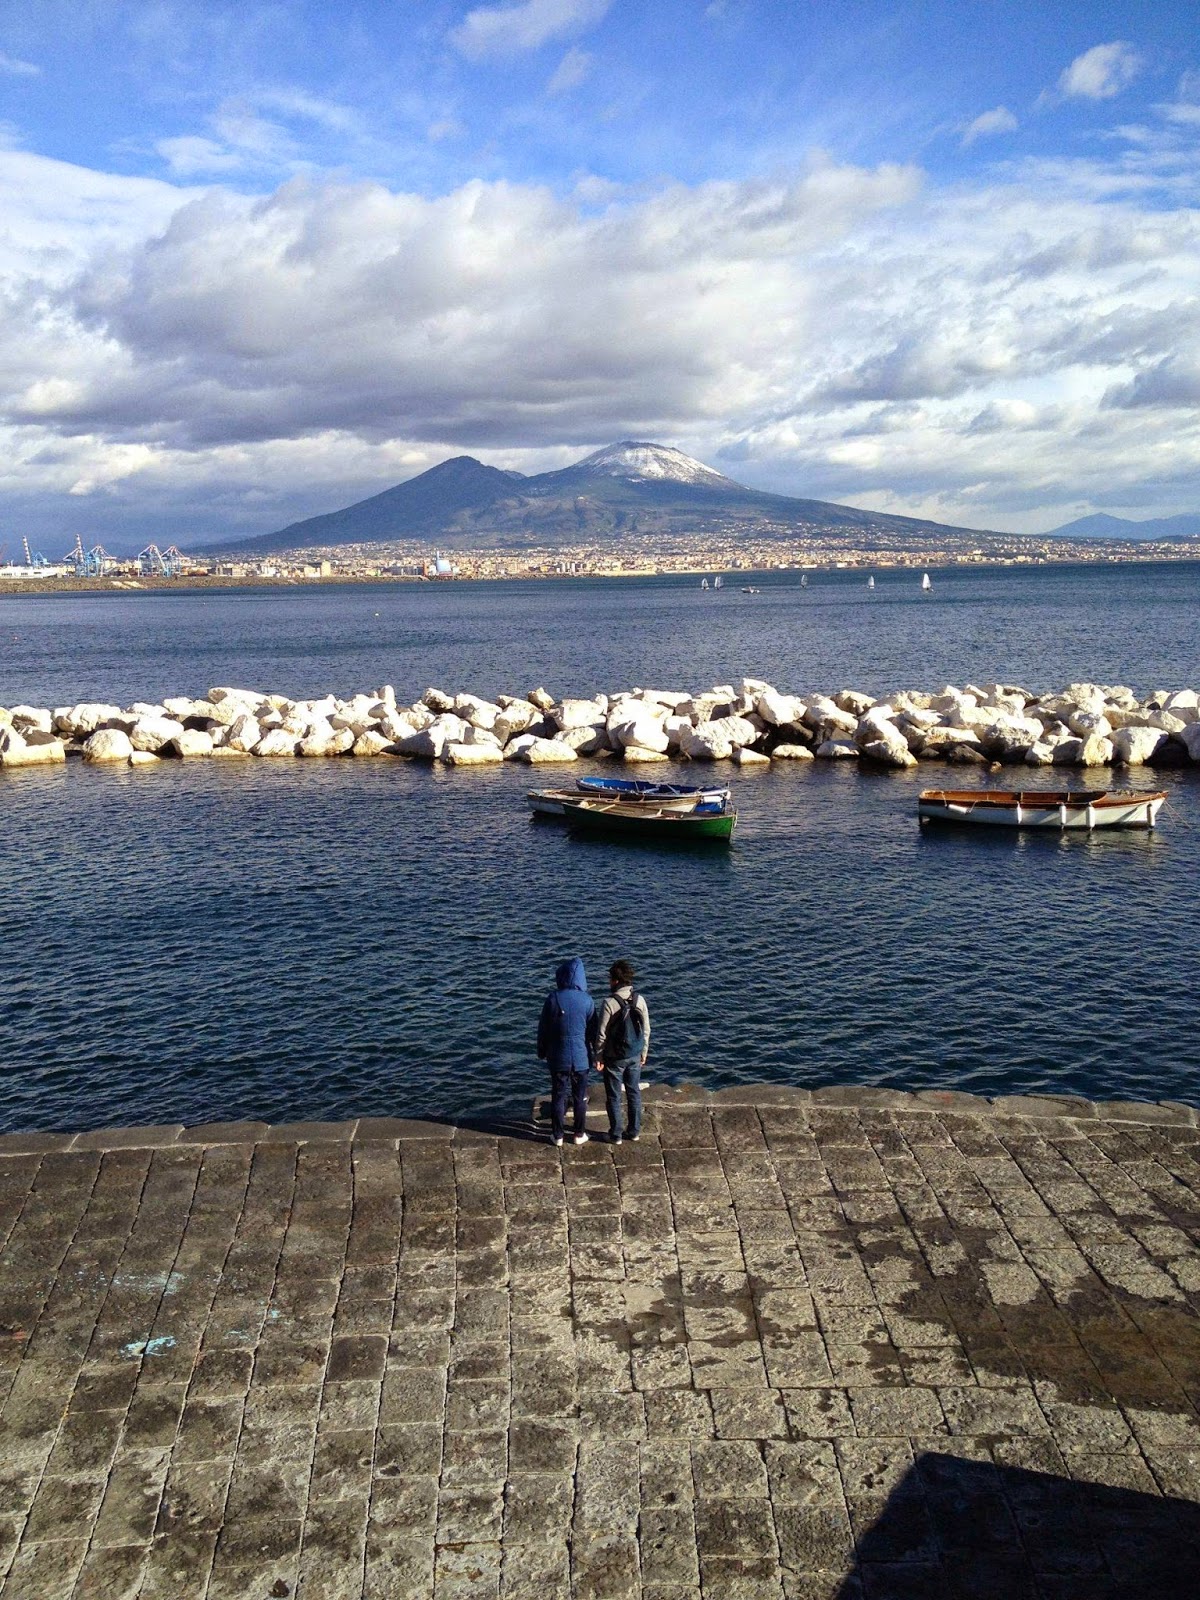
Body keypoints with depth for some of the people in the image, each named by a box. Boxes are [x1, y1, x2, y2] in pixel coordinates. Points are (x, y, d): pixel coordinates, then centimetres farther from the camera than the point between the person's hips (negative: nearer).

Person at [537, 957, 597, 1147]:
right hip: (581, 1058, 0)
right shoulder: (587, 1000, -10)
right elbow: (593, 1031, -2)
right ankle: (580, 1134, 23)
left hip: (558, 1058, 0)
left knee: (558, 1097, 12)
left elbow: (543, 1029, -3)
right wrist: (595, 1056, 11)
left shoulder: (553, 999, -11)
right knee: (579, 1097, 14)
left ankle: (558, 1135, 19)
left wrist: (542, 1052, 12)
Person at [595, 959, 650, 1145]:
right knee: (634, 1093, 17)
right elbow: (646, 1030, 2)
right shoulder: (639, 1000, -5)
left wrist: (599, 1056, -3)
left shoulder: (610, 1003, -20)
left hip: (614, 1058, -4)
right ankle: (634, 1130, 25)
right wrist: (643, 1052, 14)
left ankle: (616, 1134, 17)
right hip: (635, 1056, 4)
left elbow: (602, 1034, -15)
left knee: (613, 1096, 9)